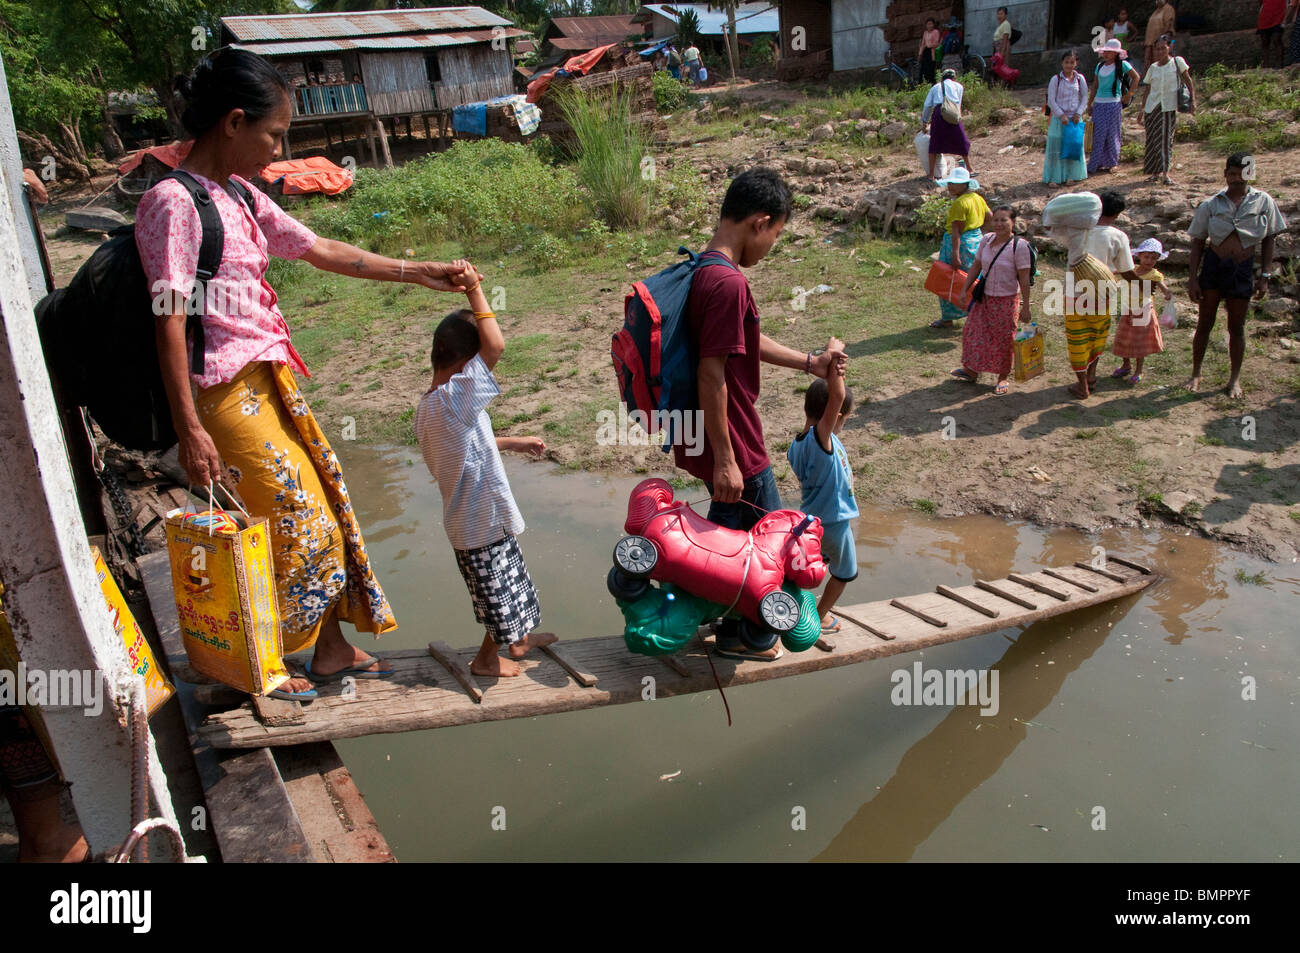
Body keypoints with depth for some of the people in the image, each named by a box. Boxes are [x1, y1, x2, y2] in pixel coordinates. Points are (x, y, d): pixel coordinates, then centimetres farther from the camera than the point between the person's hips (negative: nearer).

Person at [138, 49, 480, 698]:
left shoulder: (238, 196, 11)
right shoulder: (173, 202, -15)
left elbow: (323, 252, 17)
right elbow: (170, 320, -18)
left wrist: (419, 273, 18)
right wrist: (190, 430, -20)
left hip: (271, 378, 9)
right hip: (227, 389, -9)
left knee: (323, 504, 12)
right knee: (291, 517, -2)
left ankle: (331, 650, 27)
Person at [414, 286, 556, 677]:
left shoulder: (429, 407, 4)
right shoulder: (455, 399, -26)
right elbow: (496, 345, -33)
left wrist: (513, 442, 26)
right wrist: (475, 290, -24)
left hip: (473, 520, 10)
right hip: (482, 523, -10)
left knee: (509, 582, 27)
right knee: (499, 591, 10)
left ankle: (519, 637, 48)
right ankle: (486, 659, 30)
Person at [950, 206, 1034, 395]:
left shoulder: (1019, 246, -17)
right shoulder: (987, 240, -1)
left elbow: (1024, 279, -15)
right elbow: (976, 266, 9)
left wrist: (1025, 307, -15)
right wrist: (964, 290, 8)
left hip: (1007, 300, -5)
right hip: (985, 297, 6)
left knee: (1004, 340, 5)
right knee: (973, 332, 12)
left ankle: (1003, 379, 22)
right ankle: (972, 371, 30)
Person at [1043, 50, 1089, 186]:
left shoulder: (1080, 79, 2)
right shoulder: (1056, 79, -5)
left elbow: (1084, 98, 5)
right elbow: (1051, 101, -7)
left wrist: (1078, 113, -8)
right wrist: (1061, 115, -14)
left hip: (1075, 118, 2)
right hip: (1059, 118, -2)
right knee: (1056, 146, -2)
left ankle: (1073, 176, 14)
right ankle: (1054, 177, 4)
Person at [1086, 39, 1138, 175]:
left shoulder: (1121, 65, -2)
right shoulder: (1100, 66, 11)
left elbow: (1136, 77, 3)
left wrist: (1129, 94, -2)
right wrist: (1089, 104, 12)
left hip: (1113, 104, -4)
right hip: (1099, 104, 4)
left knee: (1112, 135, 1)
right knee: (1098, 134, -1)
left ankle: (1113, 163, 10)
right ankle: (1100, 163, 4)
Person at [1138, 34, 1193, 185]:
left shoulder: (1177, 62, 3)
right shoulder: (1153, 68, 9)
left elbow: (1188, 81, 4)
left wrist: (1193, 100, -5)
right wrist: (1142, 108, 8)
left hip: (1170, 106, -3)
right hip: (1153, 106, 3)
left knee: (1166, 137, -10)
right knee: (1153, 138, 3)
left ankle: (1165, 173, -11)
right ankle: (1155, 171, 15)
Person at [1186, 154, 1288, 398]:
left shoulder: (1264, 202, -1)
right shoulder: (1211, 205, -3)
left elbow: (1268, 240, 4)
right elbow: (1198, 242, 1)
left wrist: (1265, 275, -1)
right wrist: (1193, 278, -4)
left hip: (1243, 270, 0)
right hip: (1213, 267, 0)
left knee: (1236, 327, 9)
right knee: (1204, 324, 6)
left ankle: (1235, 378, 24)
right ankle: (1196, 374, 20)